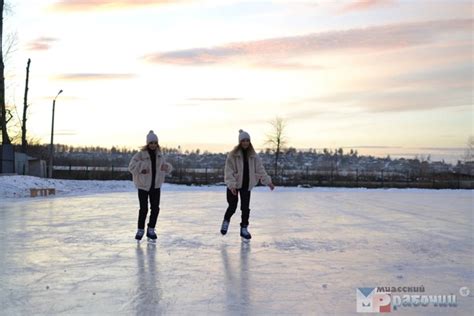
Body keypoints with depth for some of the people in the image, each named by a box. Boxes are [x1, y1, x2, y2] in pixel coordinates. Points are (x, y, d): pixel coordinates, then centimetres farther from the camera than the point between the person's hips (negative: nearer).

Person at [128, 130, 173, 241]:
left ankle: (151, 230, 19)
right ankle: (140, 230, 16)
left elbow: (165, 166, 13)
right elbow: (131, 166, -19)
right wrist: (141, 168, -32)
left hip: (156, 186, 4)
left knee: (155, 208, 4)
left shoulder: (159, 155, 3)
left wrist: (166, 167, -9)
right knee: (144, 209, -3)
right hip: (143, 185, -4)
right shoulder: (141, 154, -13)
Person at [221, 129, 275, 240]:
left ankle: (244, 228, 17)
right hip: (234, 185, -3)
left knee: (245, 207, 3)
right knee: (232, 207, 2)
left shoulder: (253, 156, 1)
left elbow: (260, 169, 2)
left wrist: (268, 181, -5)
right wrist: (232, 184, -24)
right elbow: (229, 171, -15)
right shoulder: (233, 155, -12)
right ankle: (226, 221, 32)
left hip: (246, 185, 3)